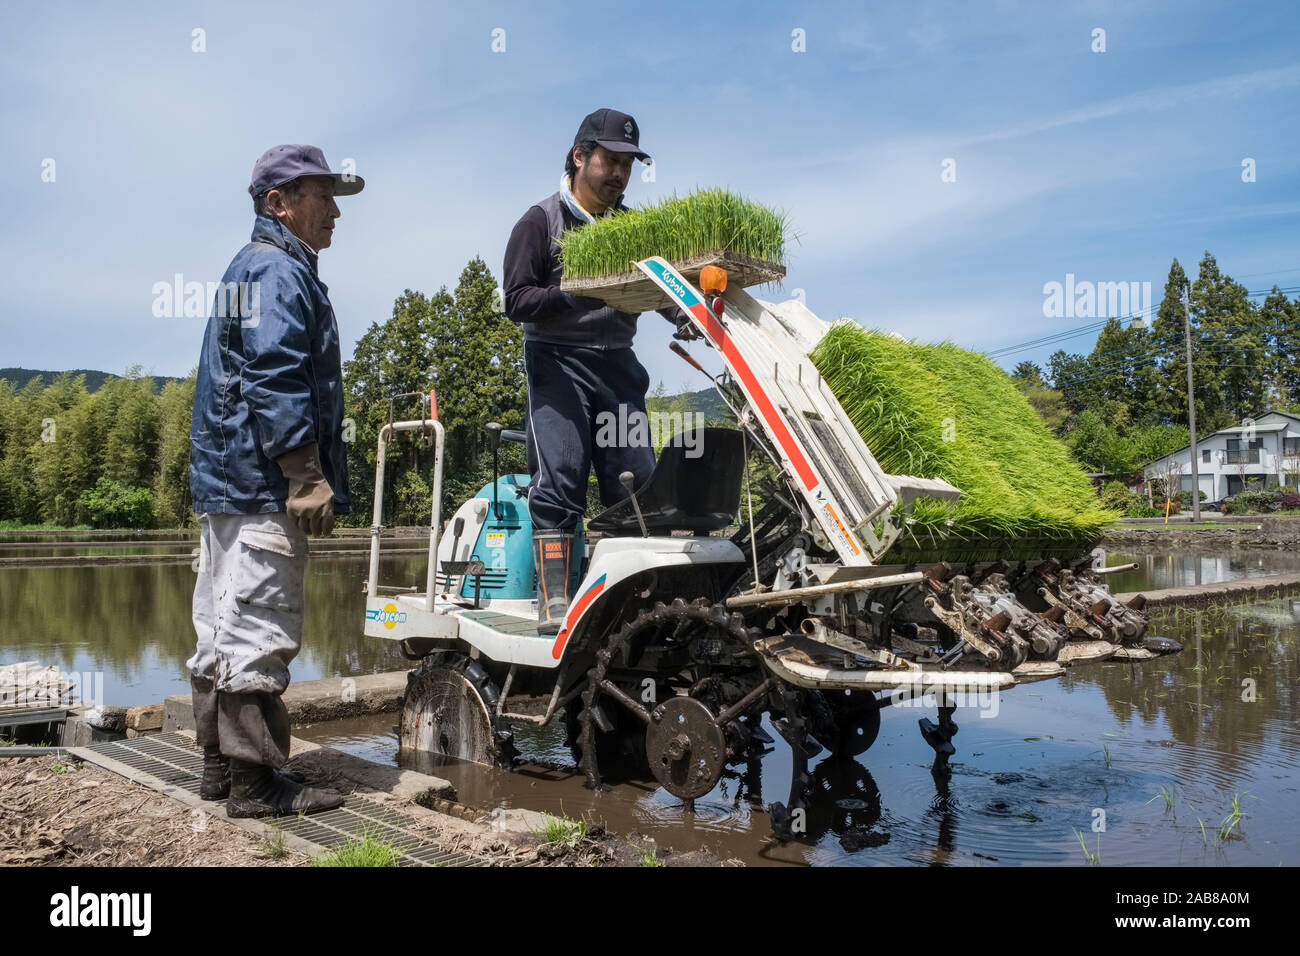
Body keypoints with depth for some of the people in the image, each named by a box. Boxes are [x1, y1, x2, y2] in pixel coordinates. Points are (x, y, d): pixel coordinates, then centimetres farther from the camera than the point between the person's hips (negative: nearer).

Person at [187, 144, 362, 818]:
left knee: (223, 625, 13)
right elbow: (276, 381, -21)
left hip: (224, 483, 11)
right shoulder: (280, 270, -9)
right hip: (263, 484, -11)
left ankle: (220, 764, 23)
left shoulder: (248, 269, 24)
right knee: (258, 629, -8)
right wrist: (306, 478, -22)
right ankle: (256, 781, -2)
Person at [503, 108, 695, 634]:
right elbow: (516, 299, -5)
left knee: (636, 481, -2)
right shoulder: (541, 221, 4)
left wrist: (684, 313, -8)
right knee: (559, 478, -13)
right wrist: (571, 296, -23)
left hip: (617, 362, 5)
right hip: (556, 359, -5)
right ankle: (554, 601, -11)